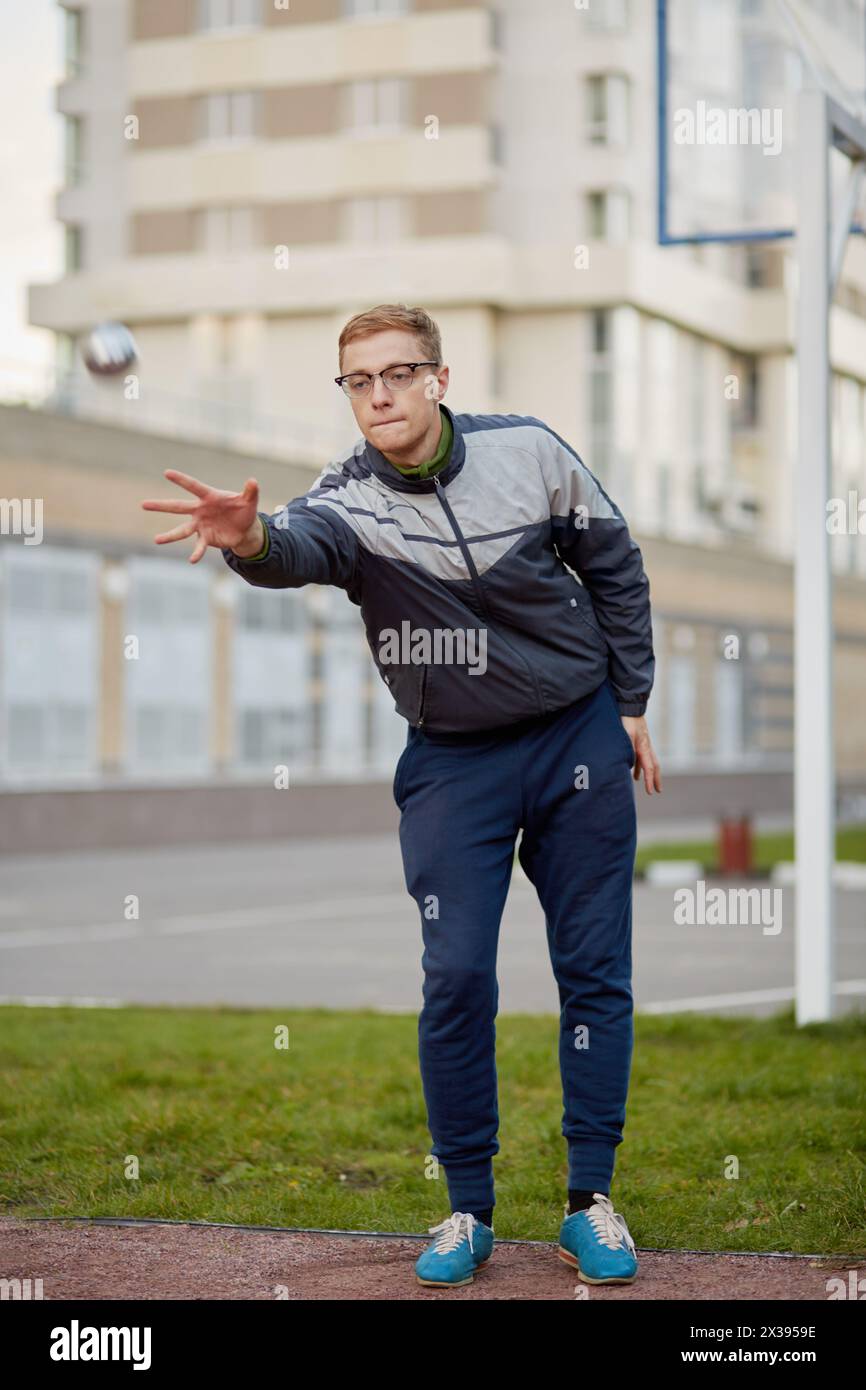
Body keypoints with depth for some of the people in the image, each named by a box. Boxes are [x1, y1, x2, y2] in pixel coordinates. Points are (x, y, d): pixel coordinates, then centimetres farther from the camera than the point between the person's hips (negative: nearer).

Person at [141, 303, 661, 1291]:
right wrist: (251, 538, -63)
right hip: (452, 762, -1)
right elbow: (302, 547, -39)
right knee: (456, 978, -5)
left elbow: (615, 568, 5)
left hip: (579, 737, 1)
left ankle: (592, 1201, 15)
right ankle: (468, 1211, 10)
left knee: (594, 969, 4)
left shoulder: (530, 454, -10)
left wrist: (631, 706, 7)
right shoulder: (351, 500, -14)